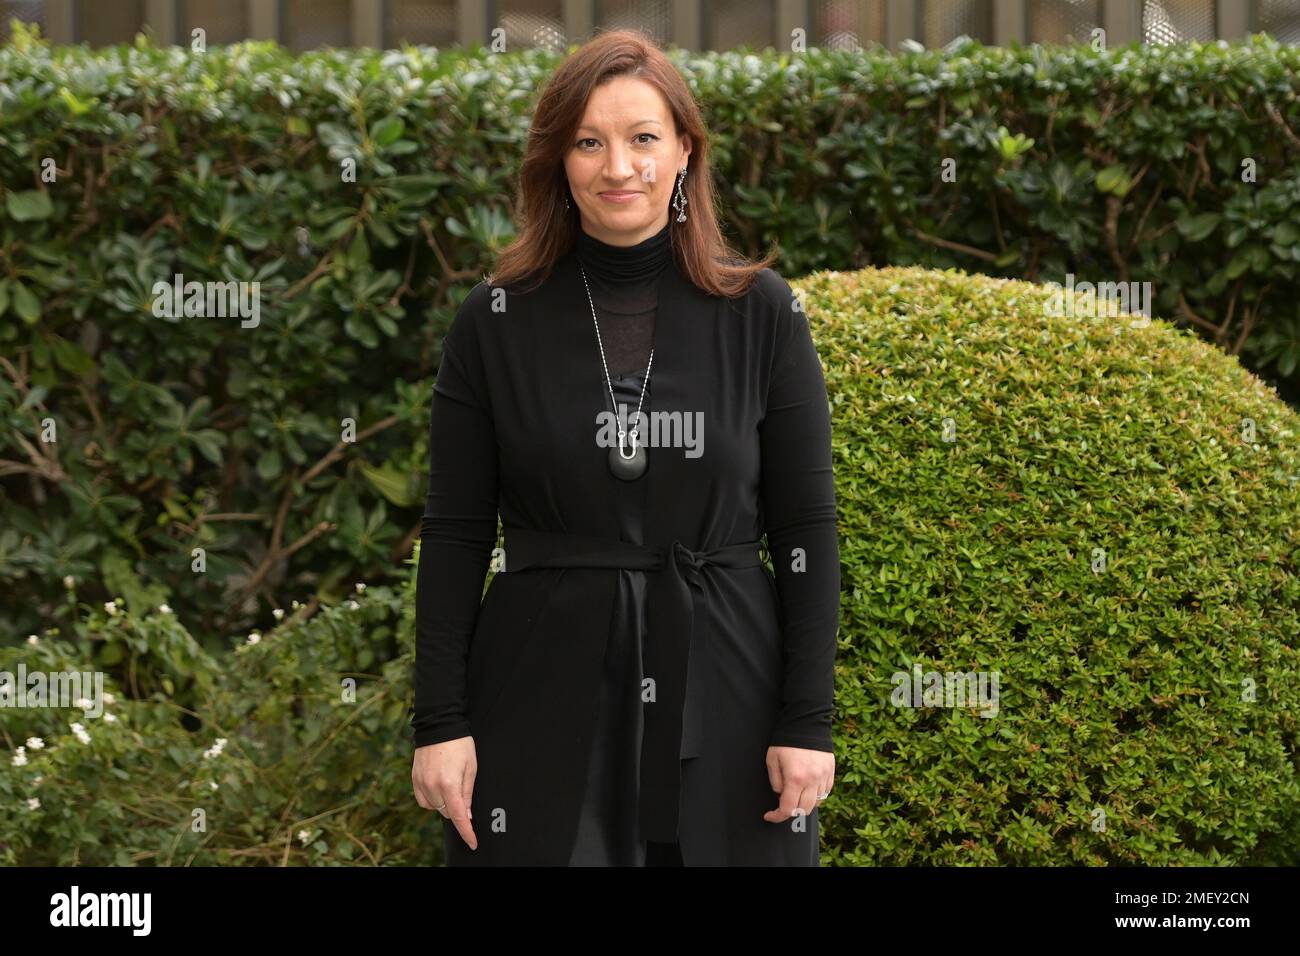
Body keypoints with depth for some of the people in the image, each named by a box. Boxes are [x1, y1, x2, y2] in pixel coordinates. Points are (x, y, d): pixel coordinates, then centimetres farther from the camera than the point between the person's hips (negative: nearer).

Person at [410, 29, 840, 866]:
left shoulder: (762, 312, 1)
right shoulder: (496, 322, 2)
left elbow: (808, 528, 1)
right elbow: (455, 536, 2)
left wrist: (809, 722, -5)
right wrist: (440, 724, -3)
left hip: (721, 695, 0)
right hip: (545, 701, 0)